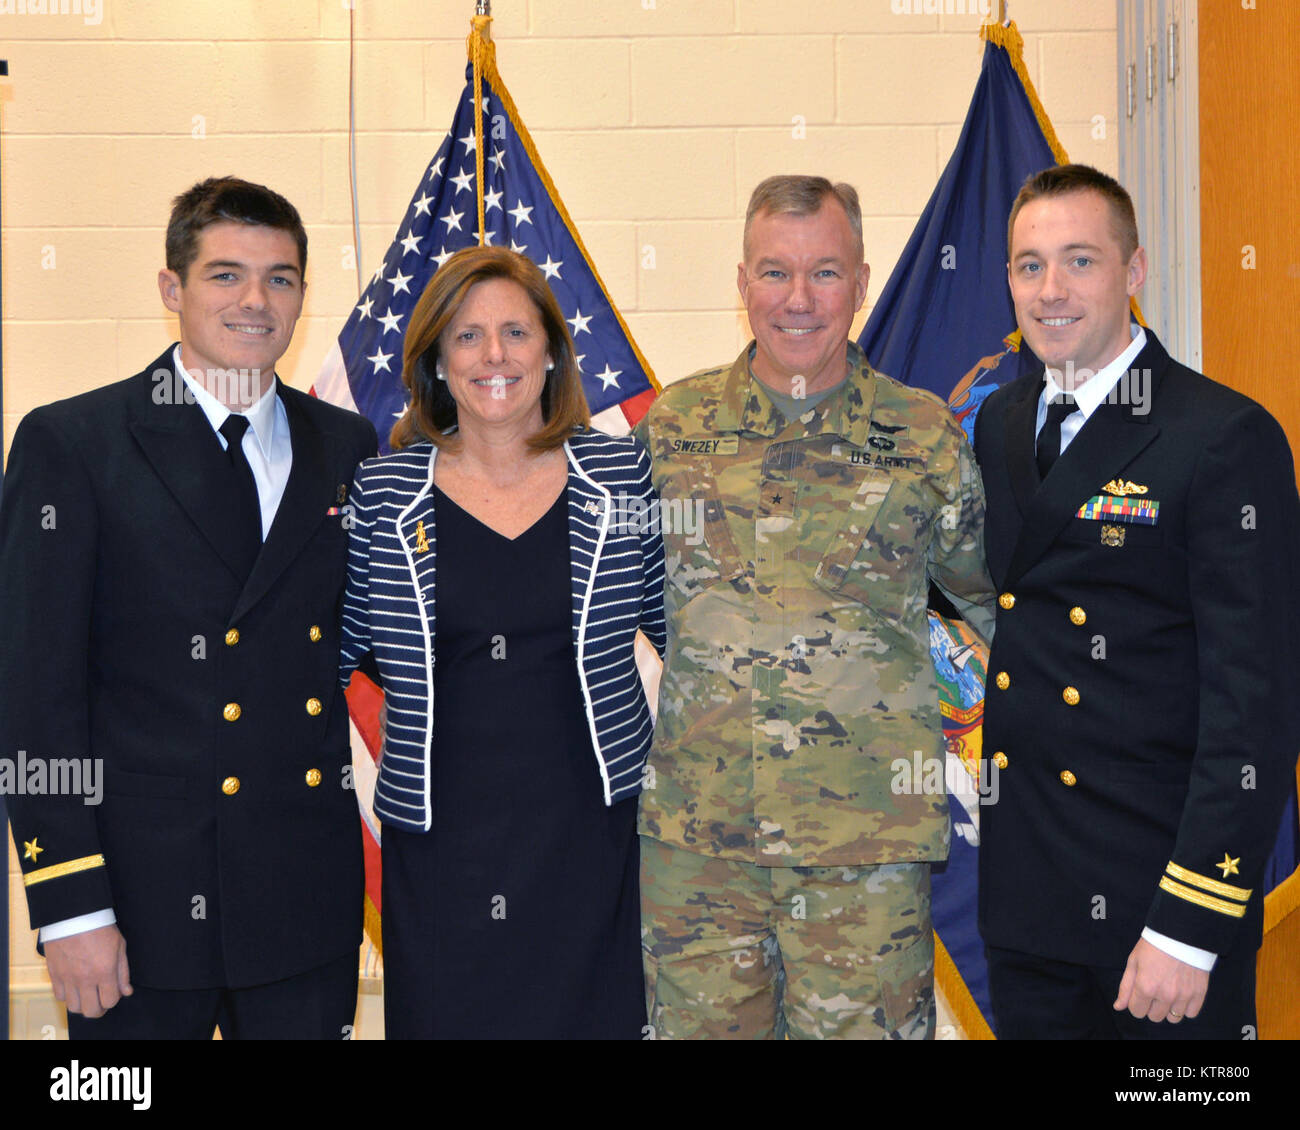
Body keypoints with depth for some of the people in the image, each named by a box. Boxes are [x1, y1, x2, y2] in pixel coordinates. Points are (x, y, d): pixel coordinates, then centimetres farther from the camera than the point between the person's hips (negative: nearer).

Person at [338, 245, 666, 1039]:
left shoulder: (621, 473, 0)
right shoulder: (382, 494, 0)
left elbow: (680, 631, 9)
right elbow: (333, 648, 10)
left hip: (592, 826, 0)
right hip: (440, 841, 0)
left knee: (594, 1016, 10)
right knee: (446, 1017, 9)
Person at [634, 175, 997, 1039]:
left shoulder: (926, 437, 0)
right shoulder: (672, 426, 4)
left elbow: (990, 594, 14)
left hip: (868, 841, -1)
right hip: (693, 835, 2)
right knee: (699, 1022, 12)